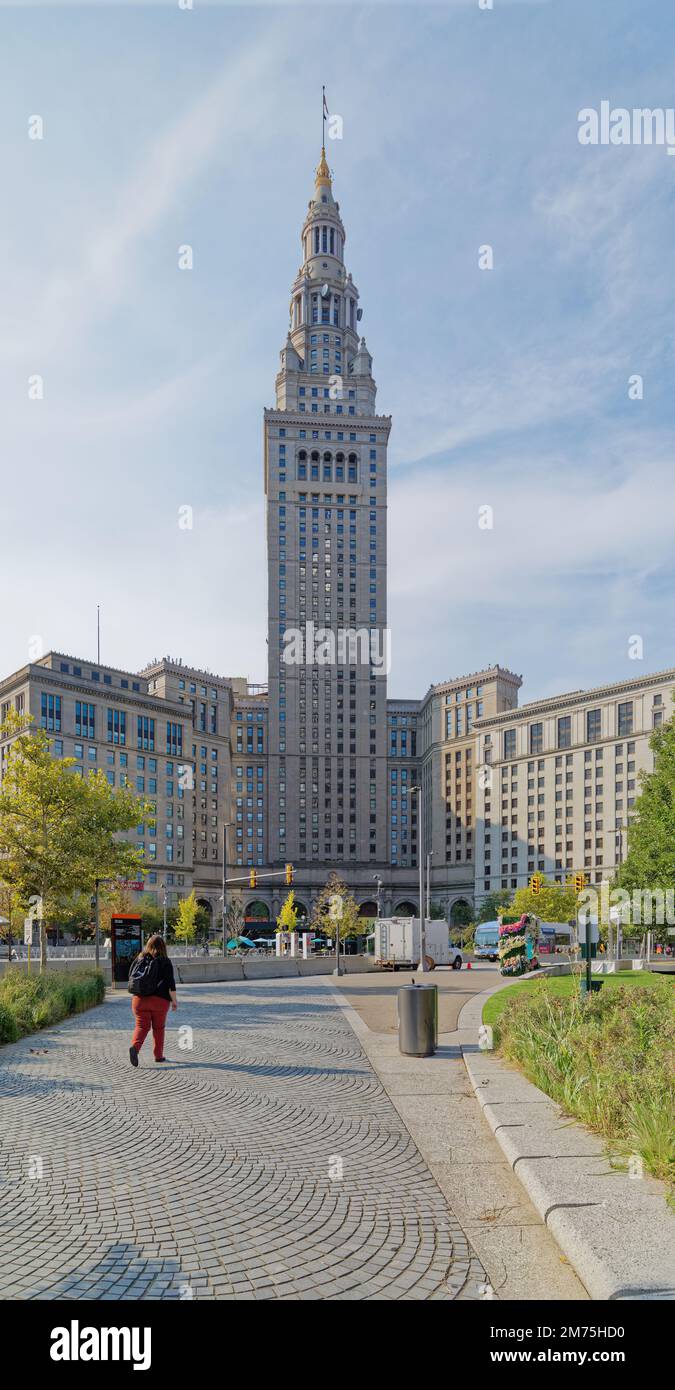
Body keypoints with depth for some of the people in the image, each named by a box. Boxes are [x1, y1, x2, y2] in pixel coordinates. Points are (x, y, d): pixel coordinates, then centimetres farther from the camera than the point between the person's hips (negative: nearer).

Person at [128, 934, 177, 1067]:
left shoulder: (139, 959, 6)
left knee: (141, 1026, 4)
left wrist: (135, 994, 26)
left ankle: (134, 1047, -23)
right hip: (159, 1000, -2)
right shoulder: (165, 962, -5)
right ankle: (158, 1056, 18)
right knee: (158, 1028, 12)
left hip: (139, 999, 2)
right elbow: (170, 983, -10)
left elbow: (130, 977, 12)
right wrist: (174, 1000, -3)